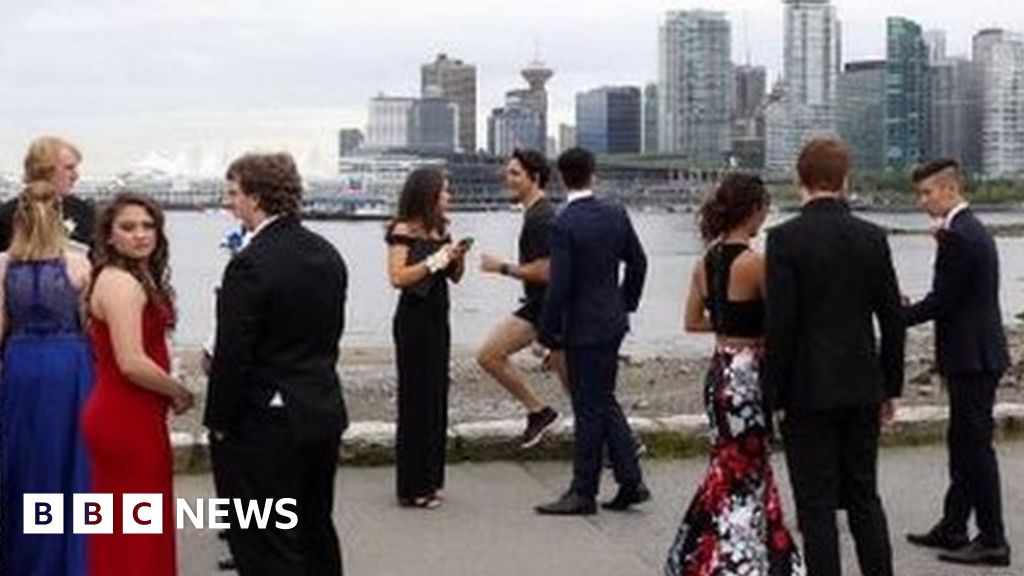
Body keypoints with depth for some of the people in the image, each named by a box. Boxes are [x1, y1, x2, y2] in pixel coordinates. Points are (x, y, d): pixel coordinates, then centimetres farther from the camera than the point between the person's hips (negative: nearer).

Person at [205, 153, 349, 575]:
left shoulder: (251, 263, -20)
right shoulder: (328, 255, 5)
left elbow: (233, 355, -19)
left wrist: (220, 421, -9)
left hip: (265, 424, -8)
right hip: (323, 412, 8)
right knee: (317, 532, 21)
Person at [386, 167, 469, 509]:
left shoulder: (440, 230, 11)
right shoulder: (404, 231, -10)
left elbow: (455, 277, 15)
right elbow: (397, 277, -18)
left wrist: (457, 258, -5)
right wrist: (434, 262, -19)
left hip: (438, 318, 8)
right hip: (414, 319, -8)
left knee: (436, 399, 10)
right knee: (416, 401, -4)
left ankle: (429, 480, 20)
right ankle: (412, 487, 3)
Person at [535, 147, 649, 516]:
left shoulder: (564, 226, -18)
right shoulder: (616, 215, 2)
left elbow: (559, 286, -19)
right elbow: (638, 262, 11)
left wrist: (548, 333, -9)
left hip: (583, 329, -7)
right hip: (613, 323, 7)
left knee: (589, 410, 1)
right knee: (604, 402, 17)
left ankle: (584, 493, 11)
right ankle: (630, 481, 18)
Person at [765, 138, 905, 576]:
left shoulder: (785, 239, -12)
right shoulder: (873, 237, 1)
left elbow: (780, 324, -14)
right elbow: (892, 319, 5)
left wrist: (774, 396, -6)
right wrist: (890, 387, 14)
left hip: (809, 392, -4)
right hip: (862, 389, 5)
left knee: (816, 506, 2)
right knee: (864, 498, 16)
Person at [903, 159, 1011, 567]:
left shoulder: (957, 237, -18)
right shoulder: (973, 231, 14)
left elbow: (940, 302, -19)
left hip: (971, 357, -11)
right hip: (977, 354, 11)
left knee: (975, 446, -4)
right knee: (964, 444, 16)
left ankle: (992, 541, 3)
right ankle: (952, 529, 25)